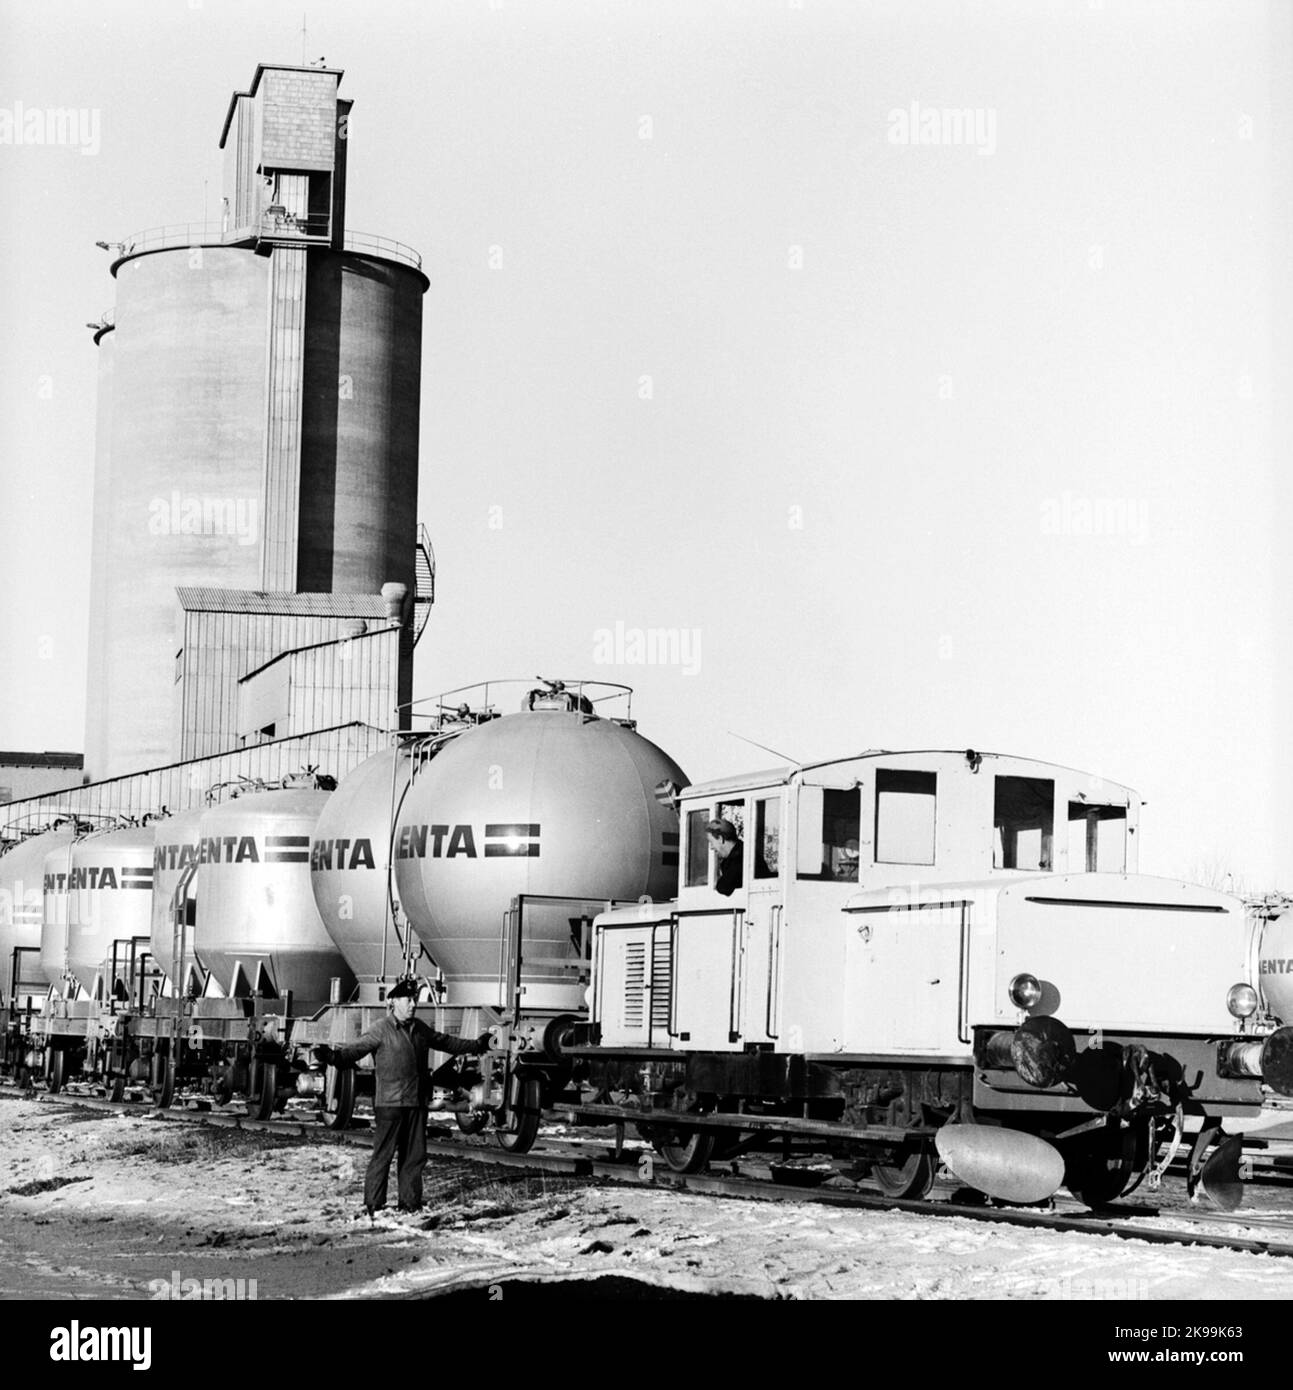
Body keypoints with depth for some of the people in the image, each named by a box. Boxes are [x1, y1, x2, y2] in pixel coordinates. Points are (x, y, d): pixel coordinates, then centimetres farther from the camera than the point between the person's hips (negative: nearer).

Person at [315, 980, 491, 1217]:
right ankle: (373, 1205, 1)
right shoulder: (382, 1029, -7)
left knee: (415, 1155, 10)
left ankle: (410, 1202, 19)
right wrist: (333, 1056, -35)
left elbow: (445, 1042, 28)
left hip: (416, 1102, 7)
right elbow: (357, 1048, -17)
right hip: (390, 1102, -7)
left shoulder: (420, 1029, 14)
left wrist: (475, 1045, 36)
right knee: (383, 1154, -5)